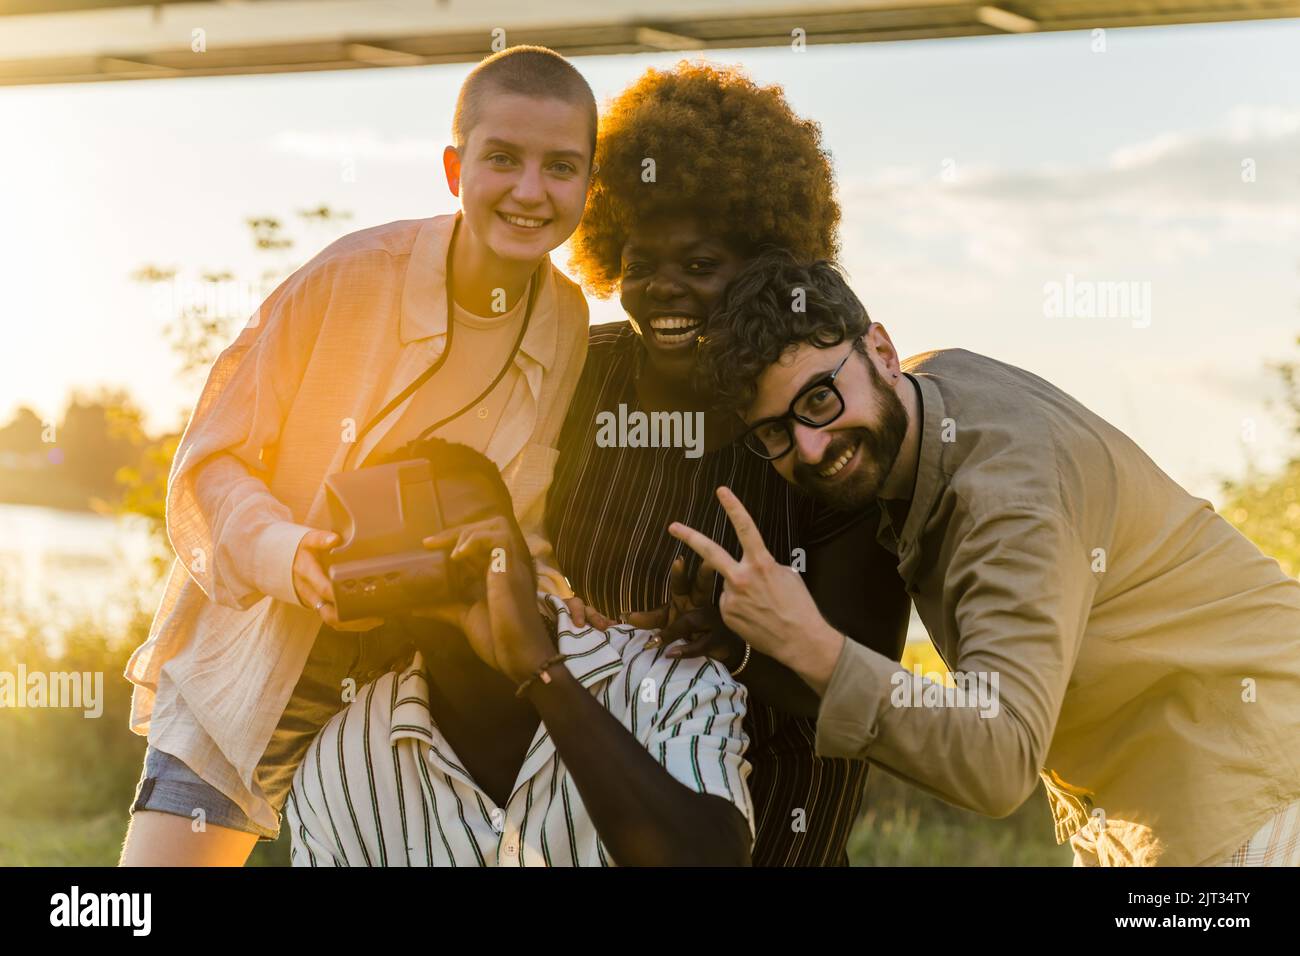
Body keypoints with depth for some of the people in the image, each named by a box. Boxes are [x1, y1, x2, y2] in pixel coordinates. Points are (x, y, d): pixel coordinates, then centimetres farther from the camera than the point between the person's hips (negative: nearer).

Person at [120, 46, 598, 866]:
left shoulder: (577, 338, -5)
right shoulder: (354, 277, -14)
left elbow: (542, 537, 7)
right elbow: (209, 465, -9)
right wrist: (284, 551, -27)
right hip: (244, 680, -2)